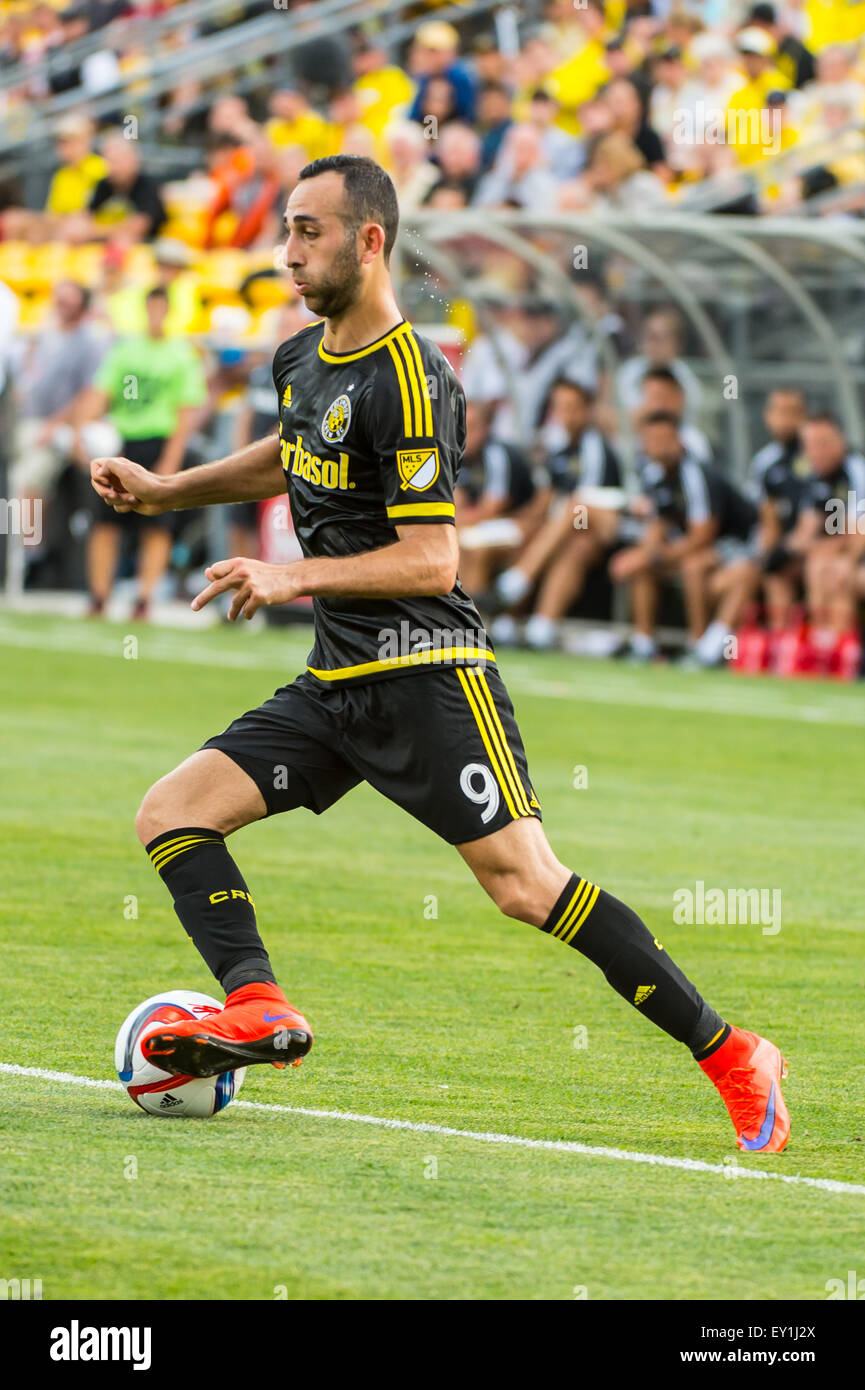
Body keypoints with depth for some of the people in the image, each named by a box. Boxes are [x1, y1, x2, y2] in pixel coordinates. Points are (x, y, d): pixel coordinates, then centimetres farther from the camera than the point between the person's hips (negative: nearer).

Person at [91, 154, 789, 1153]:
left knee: (524, 884, -16)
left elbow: (430, 560, -19)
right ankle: (258, 1006, -20)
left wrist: (294, 578, -25)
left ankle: (730, 1056, -8)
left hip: (424, 675, -9)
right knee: (168, 815, -5)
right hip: (334, 685, 9)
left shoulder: (409, 381, -15)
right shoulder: (302, 359, 12)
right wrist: (163, 490, 27)